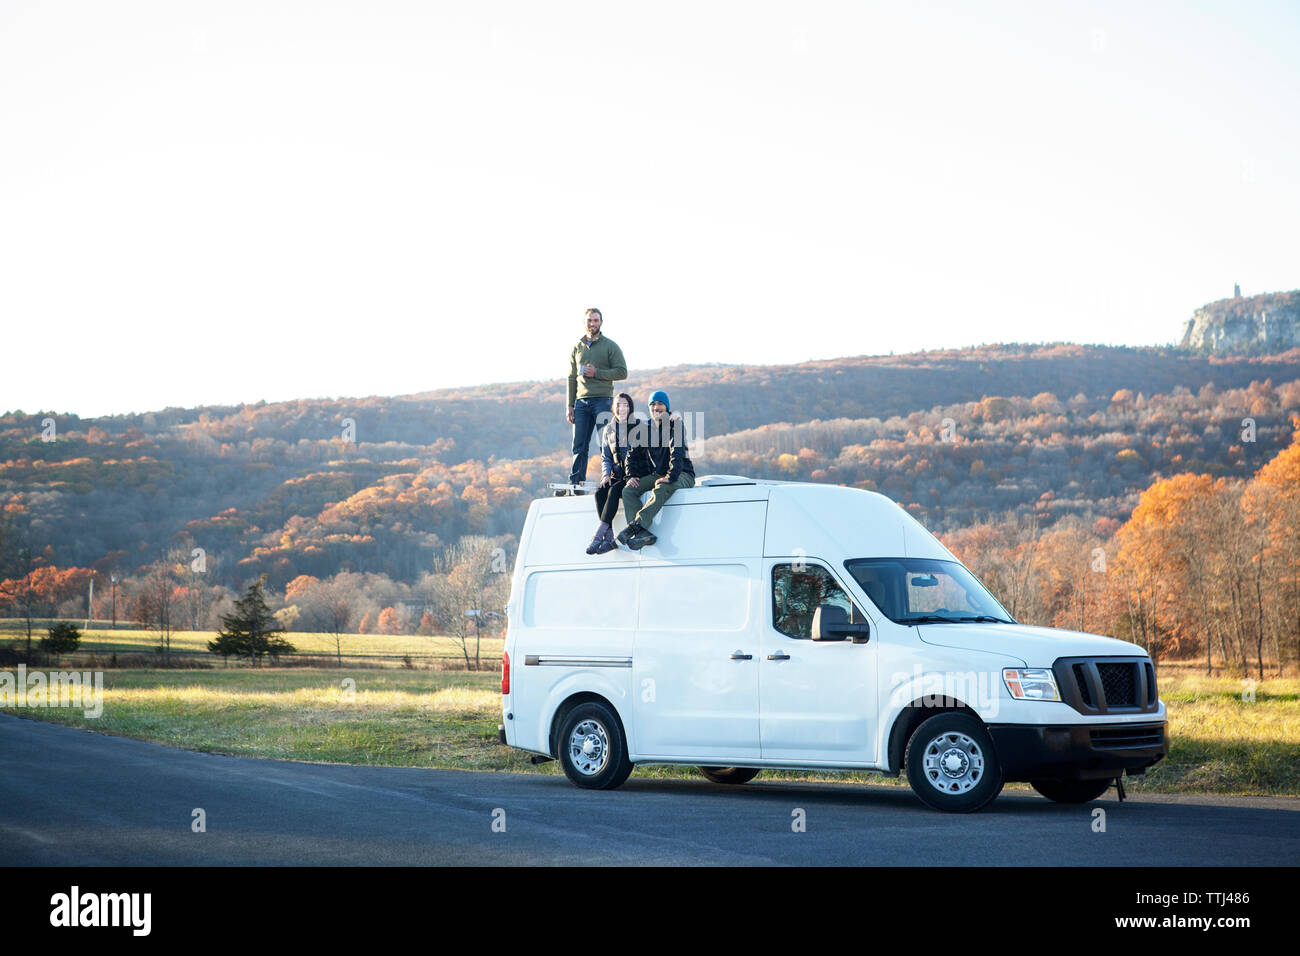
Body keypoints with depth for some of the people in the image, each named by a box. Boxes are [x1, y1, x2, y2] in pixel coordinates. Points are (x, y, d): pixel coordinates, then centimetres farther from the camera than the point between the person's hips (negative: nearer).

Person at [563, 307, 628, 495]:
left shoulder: (610, 346, 4)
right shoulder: (577, 348, 16)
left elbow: (622, 372, -3)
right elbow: (572, 379, 16)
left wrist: (597, 373, -12)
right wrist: (570, 406, 9)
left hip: (603, 400, -4)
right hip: (582, 401, 4)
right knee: (579, 446, 1)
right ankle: (575, 483, 3)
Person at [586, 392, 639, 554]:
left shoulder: (639, 426, -1)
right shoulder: (608, 430, 13)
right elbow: (606, 457, 15)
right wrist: (606, 474, -4)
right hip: (617, 476, 5)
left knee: (614, 491, -32)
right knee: (600, 493, -25)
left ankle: (598, 535, -35)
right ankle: (609, 538, -31)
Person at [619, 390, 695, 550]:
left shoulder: (676, 424, -6)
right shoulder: (645, 429, 11)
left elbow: (678, 452, -18)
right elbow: (633, 454, 14)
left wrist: (670, 477, -30)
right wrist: (631, 476, -2)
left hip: (681, 475, -6)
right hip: (656, 475, 6)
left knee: (660, 490, -38)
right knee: (628, 490, -18)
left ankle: (635, 525, -49)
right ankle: (643, 533, -37)